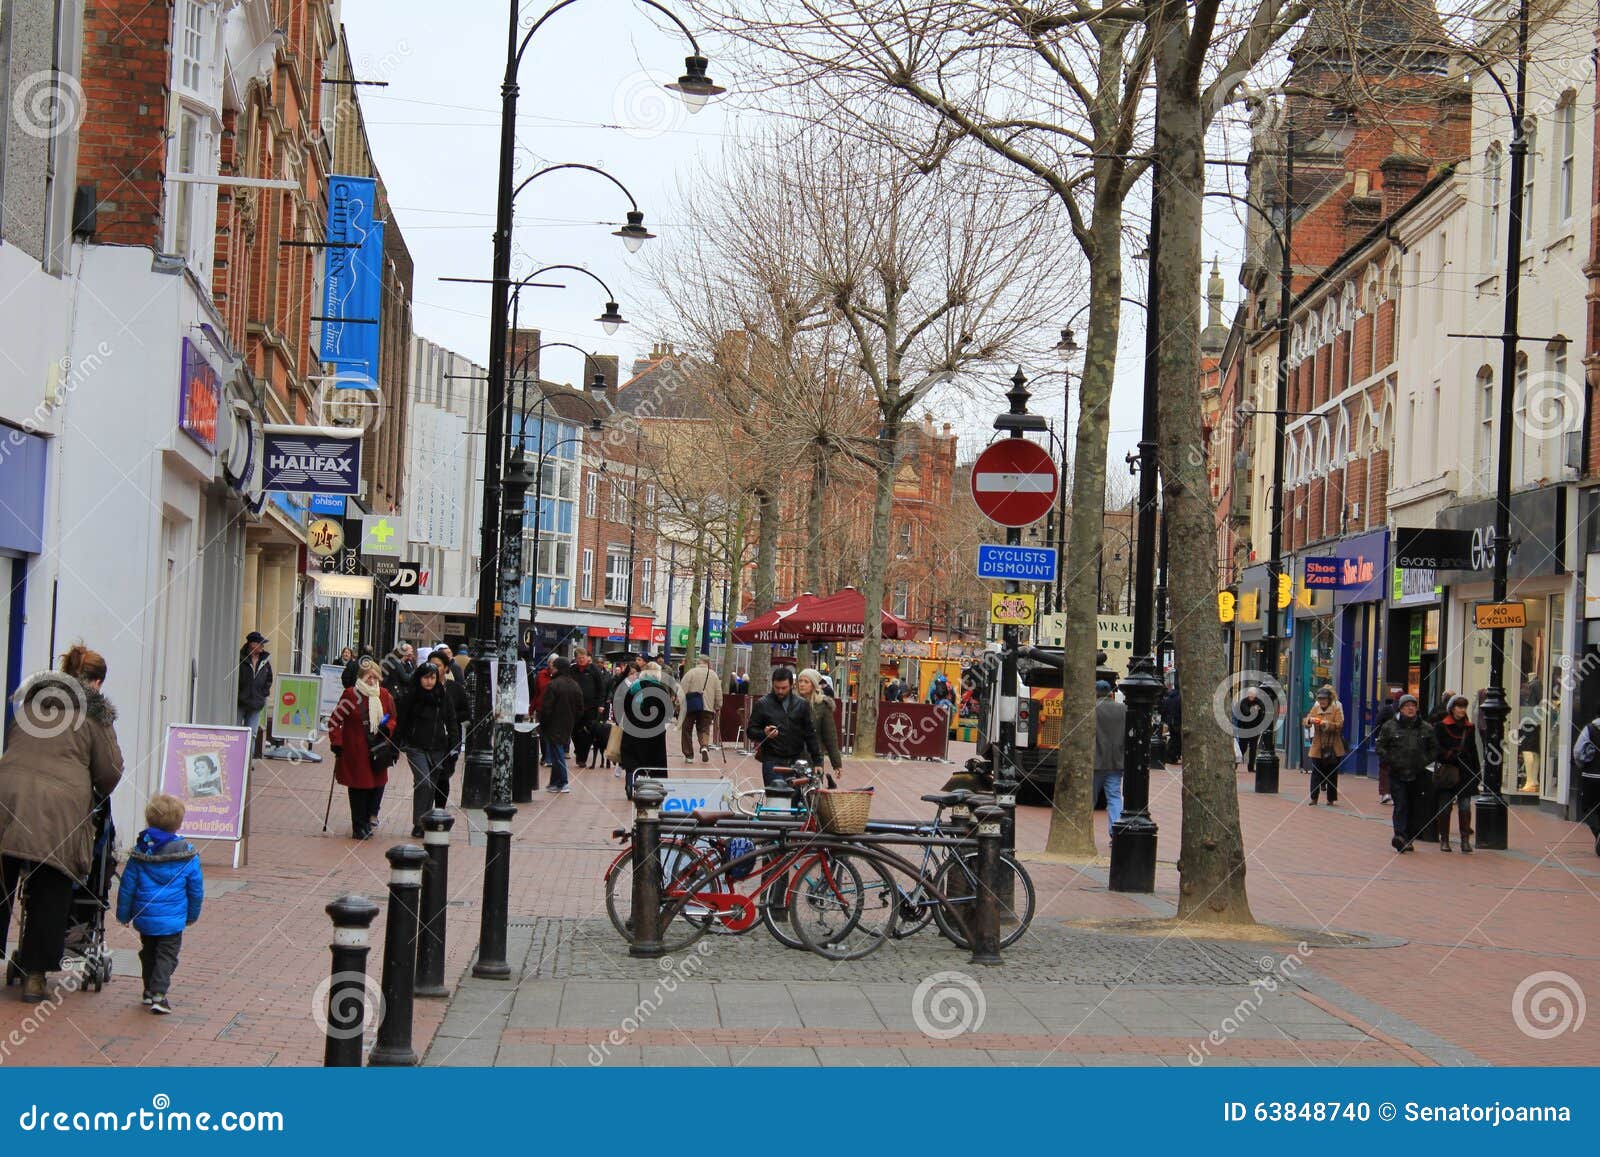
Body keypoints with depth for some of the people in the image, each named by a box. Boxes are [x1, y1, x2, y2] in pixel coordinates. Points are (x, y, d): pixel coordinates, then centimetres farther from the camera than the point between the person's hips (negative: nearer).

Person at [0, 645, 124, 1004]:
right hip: (59, 809, -3)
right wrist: (93, 799, 25)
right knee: (49, 895, 7)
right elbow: (110, 771, 6)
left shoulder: (29, 701, 21)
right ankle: (34, 974, 10)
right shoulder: (95, 714, 7)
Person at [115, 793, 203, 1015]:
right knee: (167, 955, 1)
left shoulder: (139, 852, -2)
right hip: (172, 919, -3)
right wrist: (192, 914, 16)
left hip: (144, 919, 3)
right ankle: (159, 994, -14)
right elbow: (196, 889, 1)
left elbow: (127, 886, 2)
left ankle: (149, 991, 30)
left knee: (149, 953, 21)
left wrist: (123, 914, 13)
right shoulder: (187, 854, -7)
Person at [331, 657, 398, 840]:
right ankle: (359, 827, 7)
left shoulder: (384, 695, 6)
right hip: (355, 751, -4)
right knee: (358, 787, 0)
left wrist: (388, 727, -5)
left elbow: (393, 718, 17)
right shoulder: (351, 695, -8)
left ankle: (371, 814, 27)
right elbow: (334, 720, -4)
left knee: (378, 783, 3)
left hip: (378, 749, 4)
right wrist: (336, 743, -10)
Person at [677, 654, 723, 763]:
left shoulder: (691, 673, -2)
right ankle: (704, 746, -18)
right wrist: (718, 707, 17)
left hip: (690, 706, -2)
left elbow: (682, 690, -7)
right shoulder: (714, 675, 8)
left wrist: (678, 704, -4)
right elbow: (718, 694, 9)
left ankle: (689, 755, 9)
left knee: (687, 730, 9)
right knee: (704, 729, 10)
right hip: (707, 707, 2)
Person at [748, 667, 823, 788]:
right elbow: (751, 730, 6)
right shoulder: (762, 704, 4)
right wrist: (764, 733, -17)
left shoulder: (802, 705, 10)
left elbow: (810, 734, 12)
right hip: (772, 761, -2)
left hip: (797, 761, 2)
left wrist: (817, 761, 7)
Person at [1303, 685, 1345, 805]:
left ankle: (1331, 799, 13)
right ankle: (1314, 798, 1)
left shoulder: (1336, 709, -2)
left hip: (1332, 748, -2)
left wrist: (1327, 724, -27)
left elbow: (1339, 725, -12)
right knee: (1316, 773, -2)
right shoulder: (1315, 708, 8)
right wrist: (1310, 720, -18)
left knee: (1332, 775, 4)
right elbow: (1305, 722, 4)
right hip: (1317, 747, 3)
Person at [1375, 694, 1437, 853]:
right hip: (1397, 774, -2)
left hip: (1419, 776, 2)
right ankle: (1400, 835, -26)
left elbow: (1434, 749, 17)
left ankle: (1409, 839, 13)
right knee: (1401, 806, -15)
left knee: (1416, 809, 4)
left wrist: (1425, 761, 1)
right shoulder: (1390, 727, 4)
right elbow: (1380, 747, 6)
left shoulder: (1426, 729, 9)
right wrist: (1391, 760, -7)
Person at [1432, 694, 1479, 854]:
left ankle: (1465, 840, 1)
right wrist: (1450, 755, -20)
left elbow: (1474, 751, 17)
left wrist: (1476, 772, 12)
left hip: (1465, 772, 3)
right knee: (1445, 807, 2)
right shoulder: (1441, 726, 2)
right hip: (1446, 773, -2)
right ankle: (1444, 840, 10)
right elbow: (1437, 748, -3)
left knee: (1465, 807, -4)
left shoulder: (1470, 727, 13)